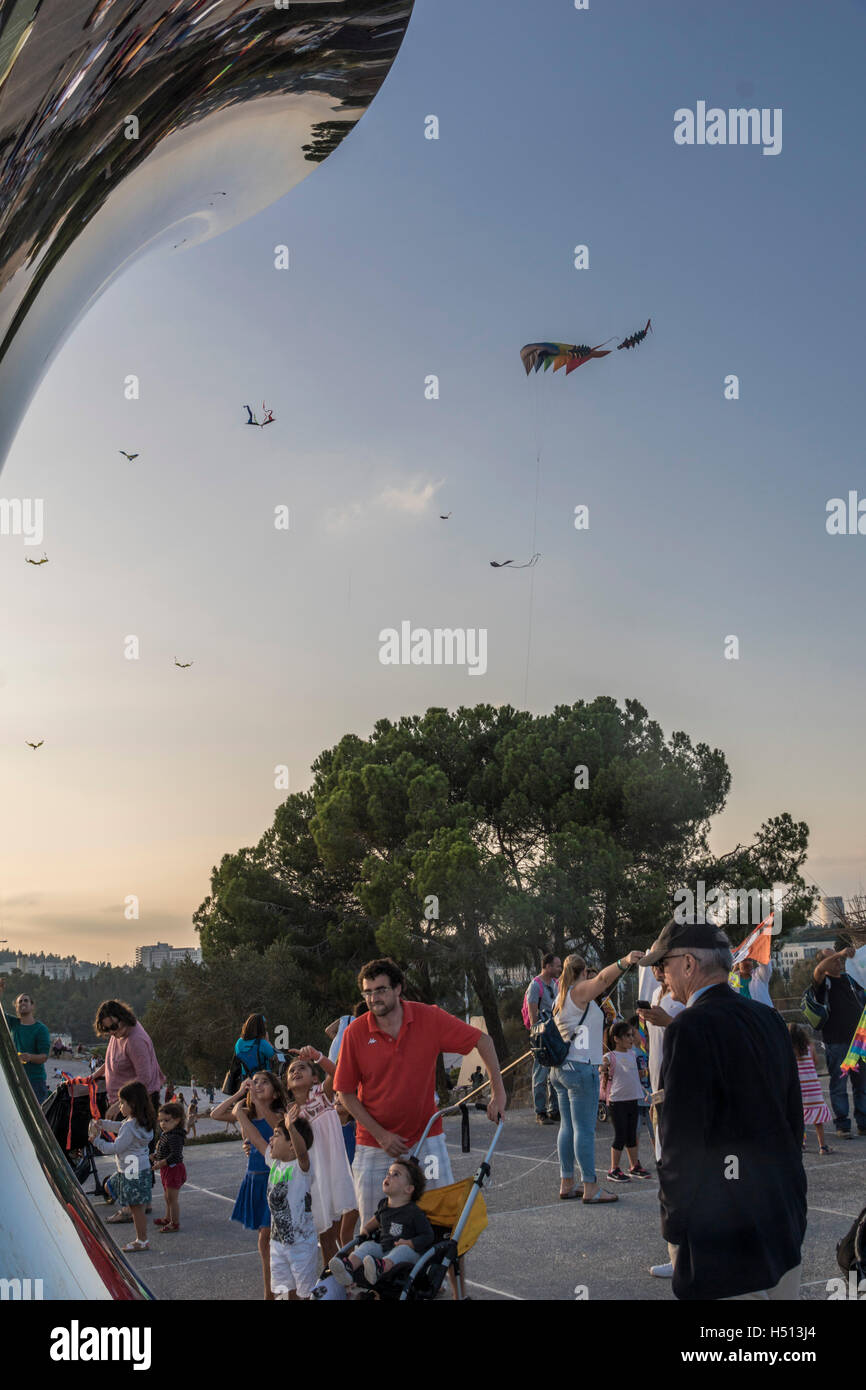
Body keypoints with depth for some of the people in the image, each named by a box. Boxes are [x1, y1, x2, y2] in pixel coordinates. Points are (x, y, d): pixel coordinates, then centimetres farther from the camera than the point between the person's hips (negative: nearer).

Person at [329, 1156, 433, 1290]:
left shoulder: (414, 1212, -6)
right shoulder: (383, 1205, 15)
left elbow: (428, 1236, -8)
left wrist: (409, 1243, -20)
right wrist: (366, 1227, 24)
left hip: (409, 1251, -6)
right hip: (383, 1248, 6)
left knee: (403, 1249, -36)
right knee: (368, 1245, -17)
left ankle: (381, 1267, -65)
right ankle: (349, 1266, -45)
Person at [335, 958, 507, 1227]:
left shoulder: (429, 1018, -10)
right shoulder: (355, 1033, -10)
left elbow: (482, 1041, -3)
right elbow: (345, 1093, -3)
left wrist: (499, 1093, -9)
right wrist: (380, 1134, -10)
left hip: (426, 1138, 0)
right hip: (374, 1143, 0)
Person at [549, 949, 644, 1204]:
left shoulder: (561, 997, 16)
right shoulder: (579, 991, -9)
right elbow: (603, 977, -28)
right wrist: (624, 962, -43)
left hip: (560, 1068, 9)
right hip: (581, 1067, -9)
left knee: (567, 1125, 11)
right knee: (584, 1128, -8)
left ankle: (566, 1185, 14)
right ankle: (590, 1189, -7)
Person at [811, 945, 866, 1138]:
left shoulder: (849, 978, 14)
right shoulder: (823, 982, -3)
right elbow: (818, 970, -25)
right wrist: (840, 953, -32)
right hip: (836, 1042, -5)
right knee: (838, 1085, -2)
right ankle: (842, 1126, 4)